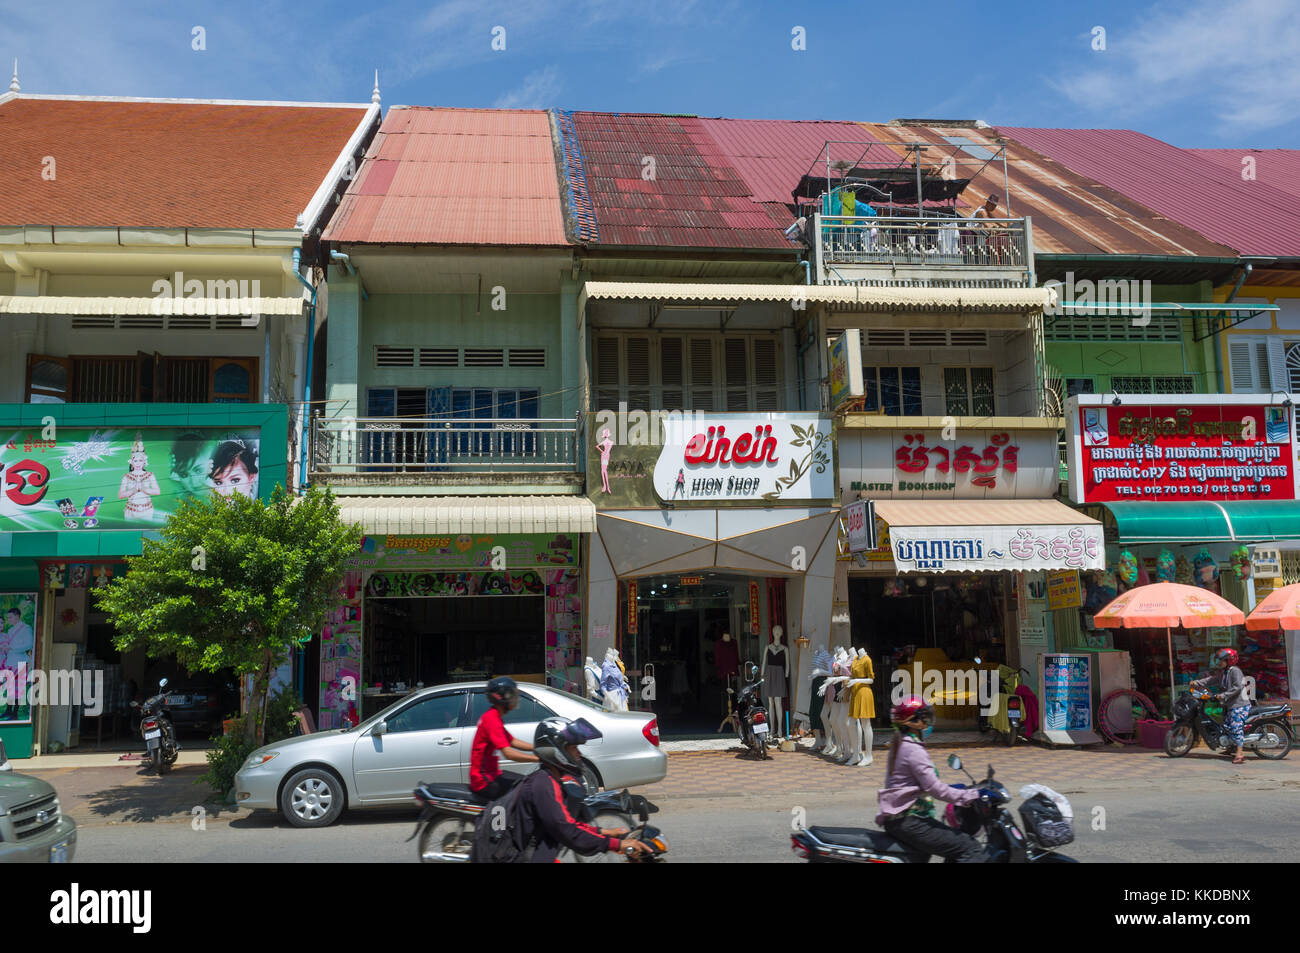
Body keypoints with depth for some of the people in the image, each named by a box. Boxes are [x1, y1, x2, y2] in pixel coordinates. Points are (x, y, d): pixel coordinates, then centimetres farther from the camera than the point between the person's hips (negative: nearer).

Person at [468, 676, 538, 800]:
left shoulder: (493, 716, 14)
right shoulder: (492, 719, -19)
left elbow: (513, 742, 19)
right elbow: (508, 753, -27)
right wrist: (539, 758, -27)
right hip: (484, 781, -11)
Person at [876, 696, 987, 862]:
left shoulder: (899, 745, 14)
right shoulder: (914, 750, -16)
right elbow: (933, 788, -20)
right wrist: (970, 795, -17)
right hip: (909, 822, -10)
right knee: (972, 849, -16)